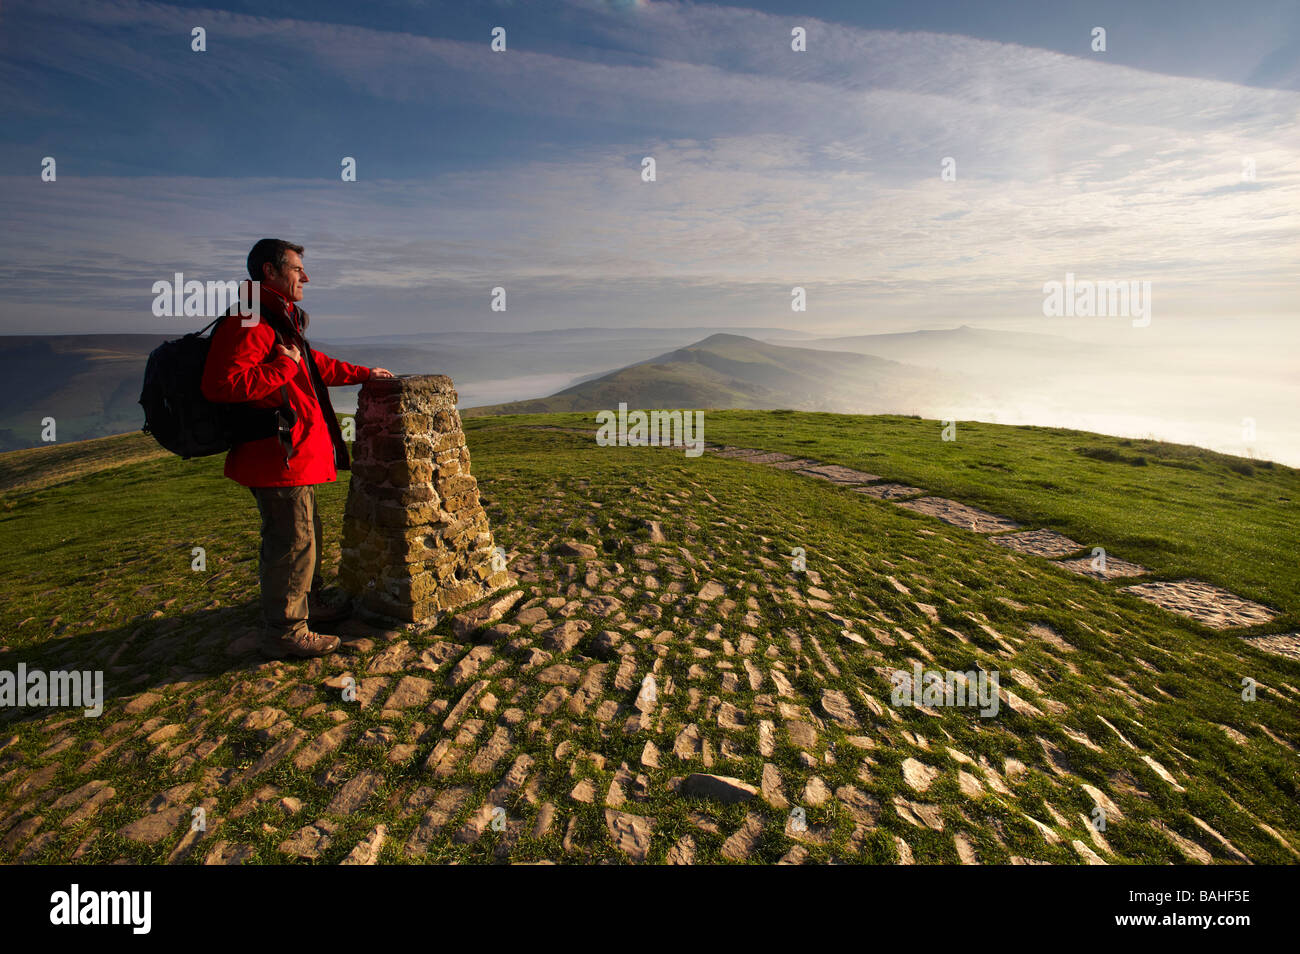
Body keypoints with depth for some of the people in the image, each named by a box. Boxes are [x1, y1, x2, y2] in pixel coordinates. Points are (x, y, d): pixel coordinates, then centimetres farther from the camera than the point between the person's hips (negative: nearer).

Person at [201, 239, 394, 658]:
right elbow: (222, 384, -26)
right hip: (276, 454, -11)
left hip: (298, 449, 11)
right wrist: (285, 367, -20)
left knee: (307, 530, 21)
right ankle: (284, 632, 8)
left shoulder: (282, 321, 19)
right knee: (291, 539, -4)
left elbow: (316, 365, 33)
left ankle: (311, 602, 37)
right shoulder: (246, 323, -15)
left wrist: (364, 373, 38)